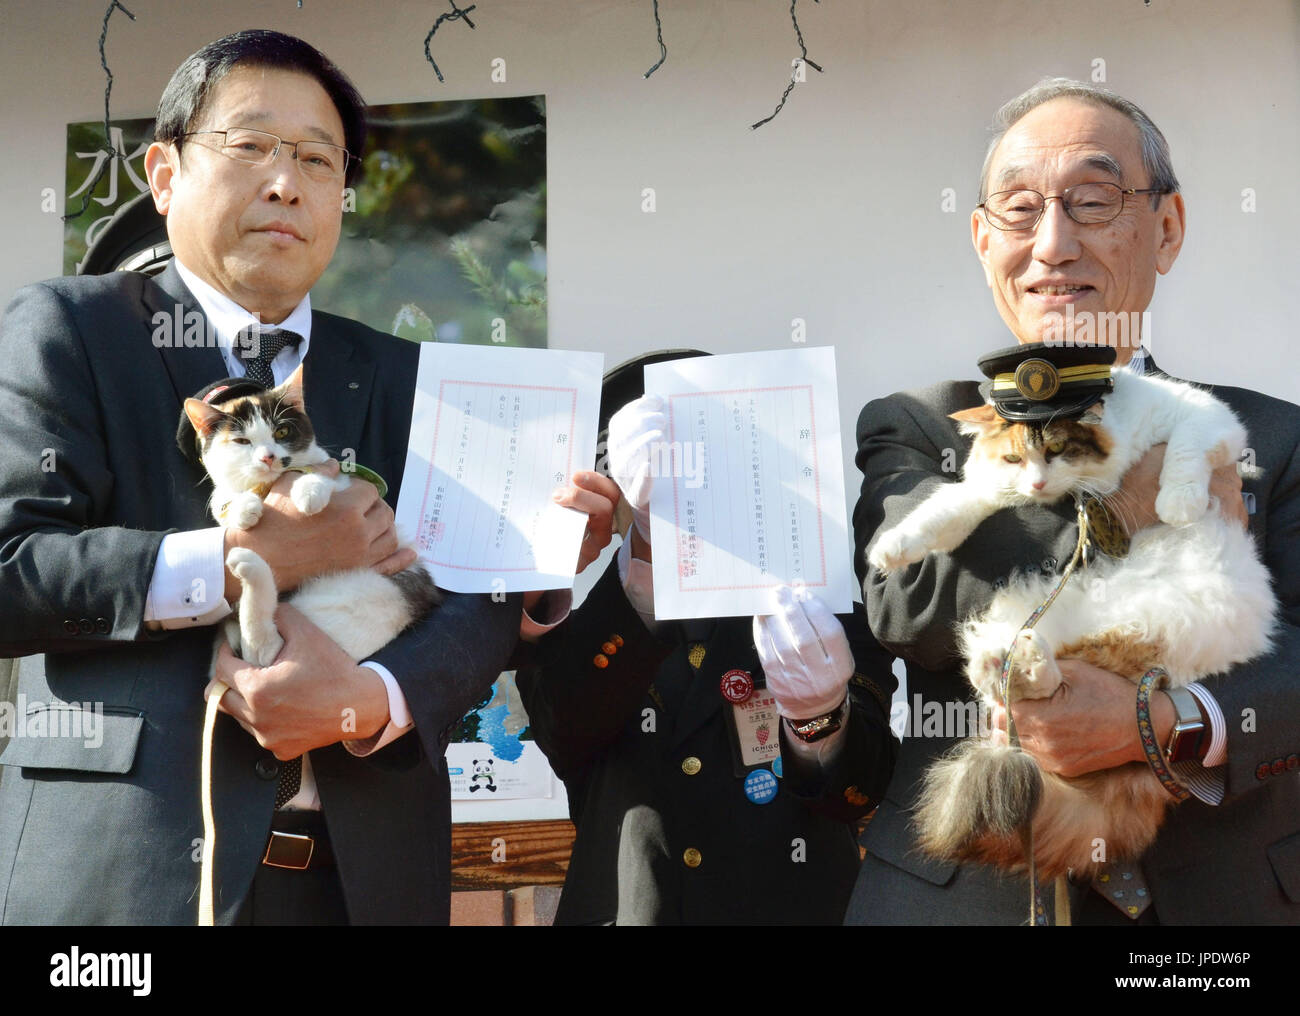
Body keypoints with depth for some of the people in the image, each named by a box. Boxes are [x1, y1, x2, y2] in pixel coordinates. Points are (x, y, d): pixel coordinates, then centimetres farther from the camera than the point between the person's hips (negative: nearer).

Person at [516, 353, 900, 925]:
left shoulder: (823, 595, -3)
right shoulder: (578, 612, -3)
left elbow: (858, 792, -9)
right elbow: (564, 731, -22)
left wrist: (819, 715, -31)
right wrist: (650, 552, -33)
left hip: (794, 903, 0)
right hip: (621, 904, 0)